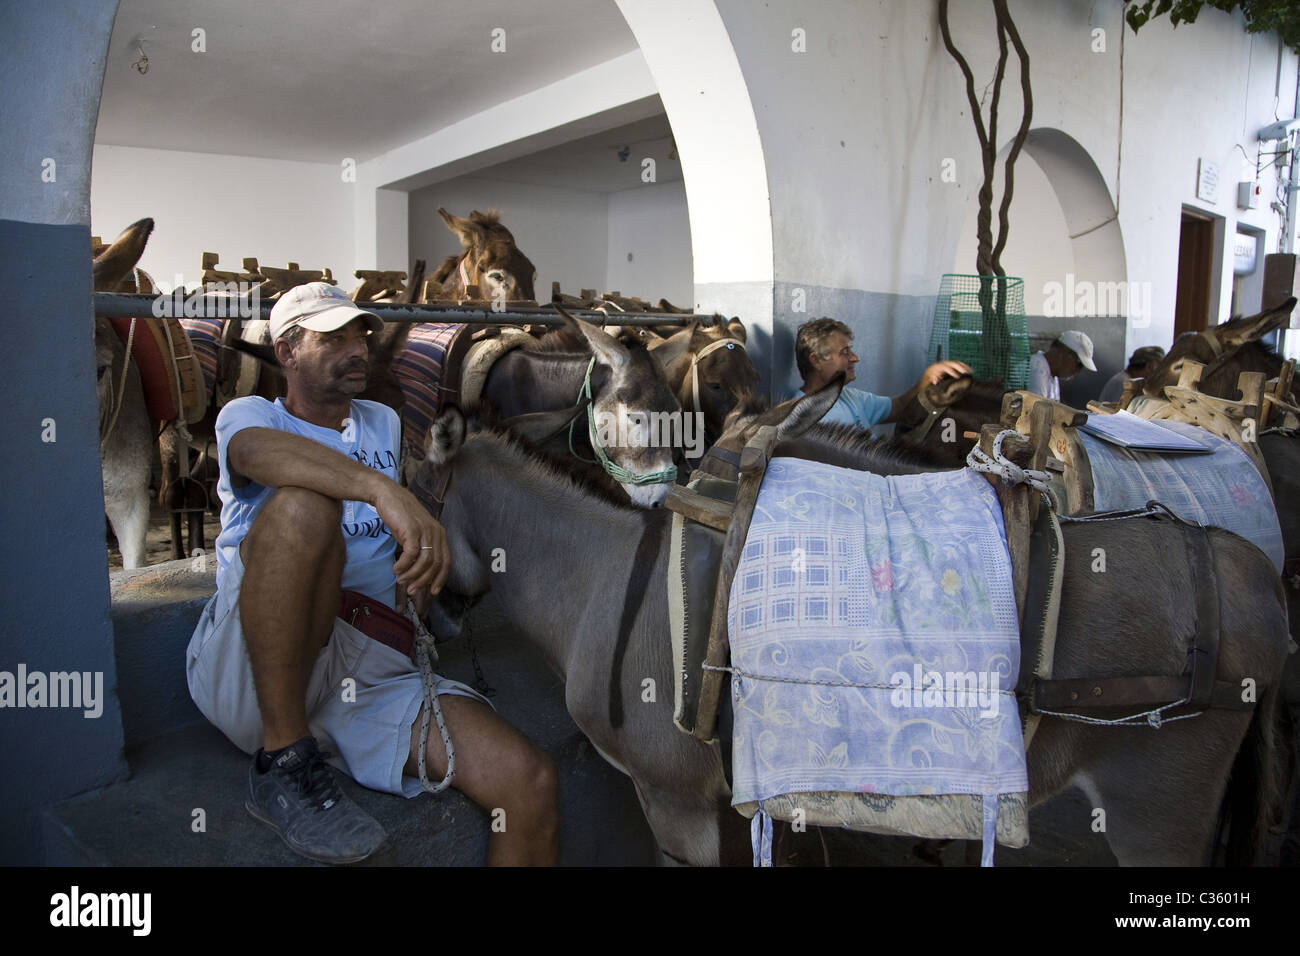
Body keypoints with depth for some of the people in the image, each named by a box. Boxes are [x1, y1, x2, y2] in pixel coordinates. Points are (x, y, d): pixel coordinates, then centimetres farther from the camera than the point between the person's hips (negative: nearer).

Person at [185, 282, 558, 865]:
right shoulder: (249, 415, 8)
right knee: (303, 504, -34)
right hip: (253, 668, -4)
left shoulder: (384, 424, 26)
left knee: (531, 784, -18)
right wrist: (382, 489, -37)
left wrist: (421, 566, 8)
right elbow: (261, 450, -19)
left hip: (375, 672, 4)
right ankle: (284, 761, -22)